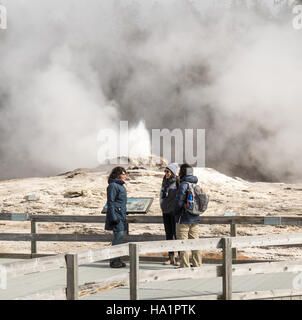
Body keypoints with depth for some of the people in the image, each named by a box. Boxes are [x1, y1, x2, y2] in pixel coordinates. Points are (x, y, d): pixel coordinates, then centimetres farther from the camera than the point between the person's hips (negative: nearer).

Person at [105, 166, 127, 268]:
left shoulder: (120, 185, 17)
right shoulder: (113, 185, -12)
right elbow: (110, 202, -16)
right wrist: (114, 218, -20)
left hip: (121, 214, 10)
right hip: (116, 214, -10)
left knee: (120, 235, 9)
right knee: (119, 235, -12)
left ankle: (116, 259, 15)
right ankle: (114, 261, -9)